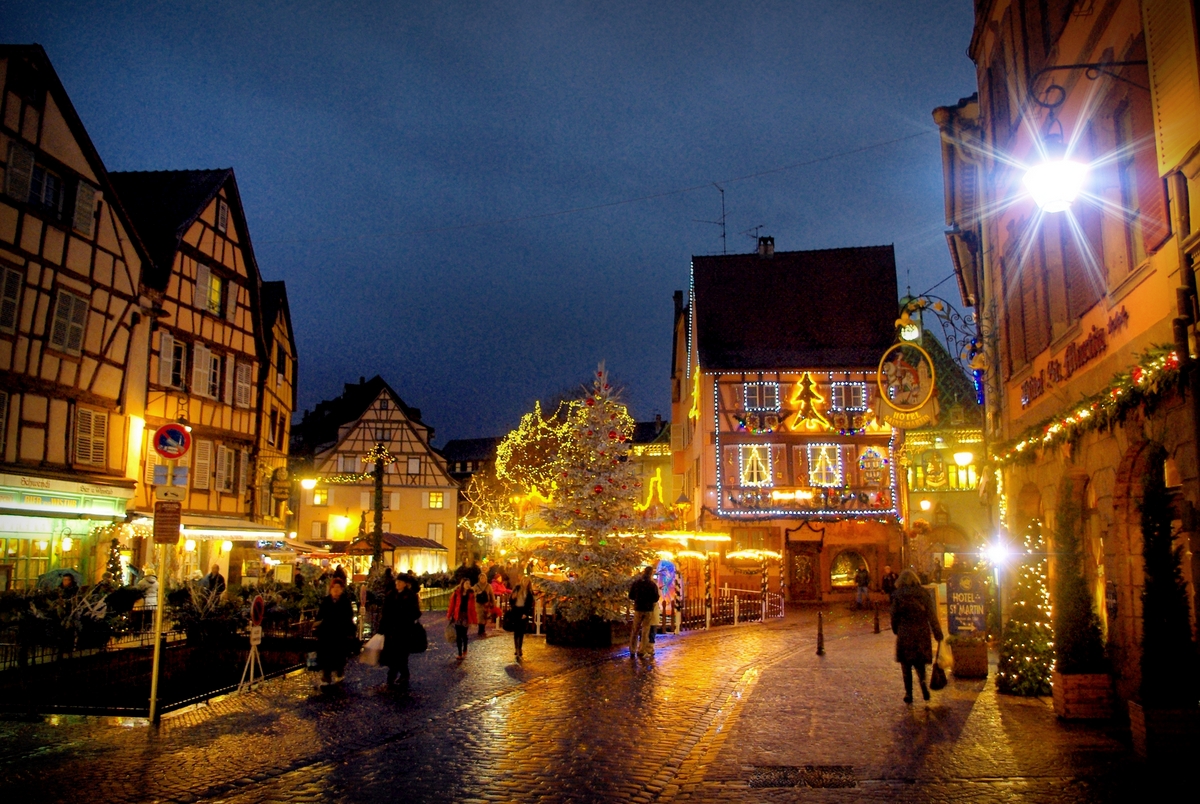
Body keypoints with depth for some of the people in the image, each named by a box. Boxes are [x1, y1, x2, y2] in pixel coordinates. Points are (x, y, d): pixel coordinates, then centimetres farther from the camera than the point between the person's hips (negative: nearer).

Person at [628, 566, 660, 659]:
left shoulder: (635, 583, 0)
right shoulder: (653, 584, -8)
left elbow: (631, 596, 3)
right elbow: (656, 598, -9)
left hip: (638, 609, 2)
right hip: (649, 609, -2)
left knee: (635, 630, 10)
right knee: (645, 630, 5)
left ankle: (632, 651, 10)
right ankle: (642, 651, 4)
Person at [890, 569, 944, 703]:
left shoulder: (898, 595, -4)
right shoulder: (924, 594, 0)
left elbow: (894, 616, -1)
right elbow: (932, 616, -1)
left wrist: (895, 630, 15)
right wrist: (938, 634, 2)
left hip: (905, 634, -2)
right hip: (922, 634, 2)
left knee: (906, 664, 9)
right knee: (919, 662, 18)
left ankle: (909, 693, 8)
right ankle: (923, 680, -9)